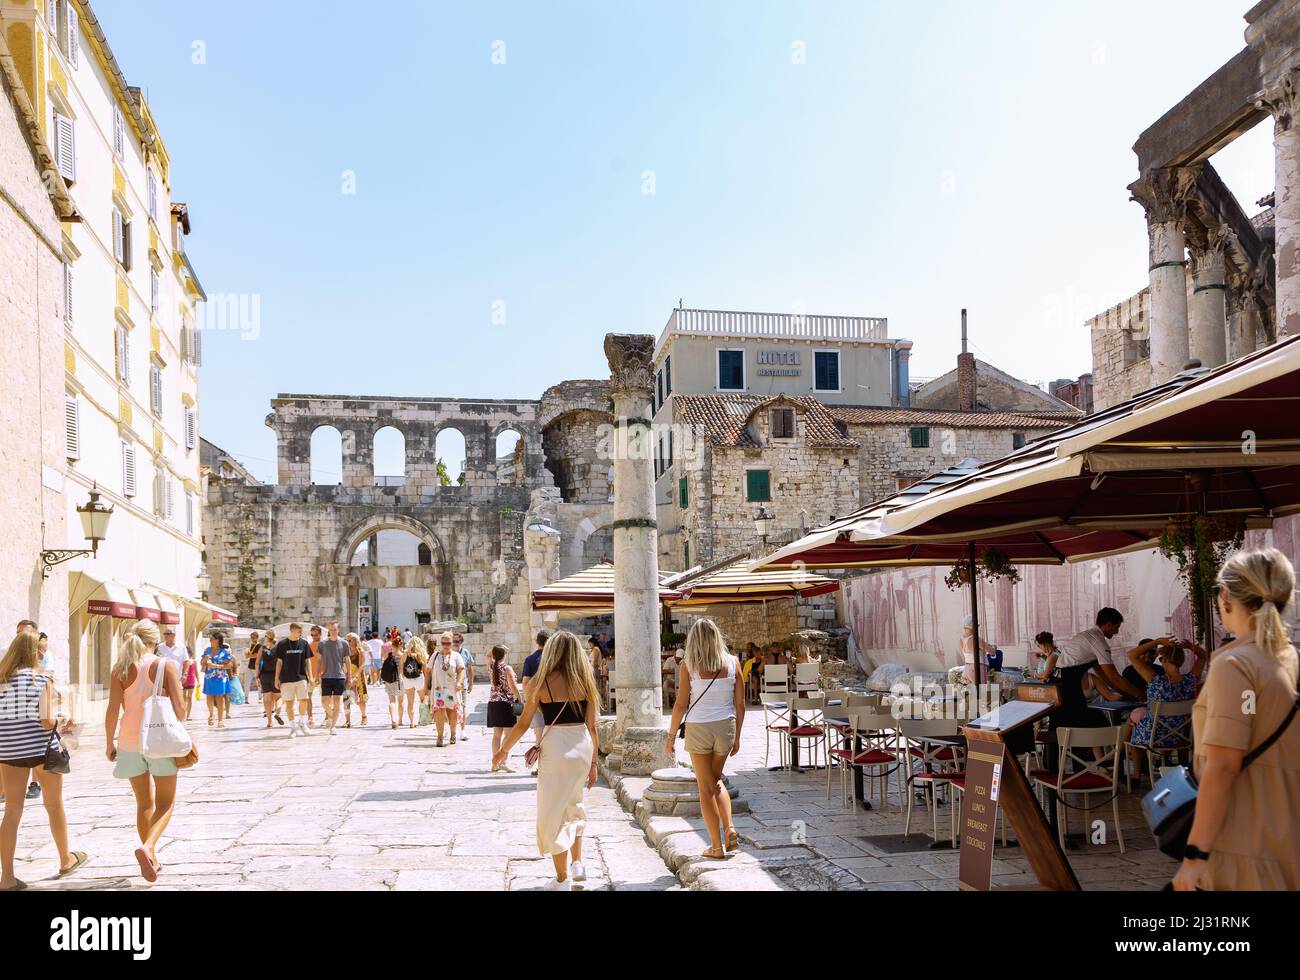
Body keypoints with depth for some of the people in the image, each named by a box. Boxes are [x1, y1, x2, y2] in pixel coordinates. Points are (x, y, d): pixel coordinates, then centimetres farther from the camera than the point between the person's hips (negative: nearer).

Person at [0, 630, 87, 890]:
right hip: (40, 749, -3)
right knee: (54, 806, 15)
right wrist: (63, 724, 3)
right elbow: (47, 721, -17)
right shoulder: (42, 679, -11)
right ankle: (66, 860, 31)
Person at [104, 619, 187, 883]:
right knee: (165, 804, 8)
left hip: (130, 742, 3)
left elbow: (113, 710, -6)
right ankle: (147, 847, -17)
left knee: (144, 803, 17)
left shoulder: (120, 670, 0)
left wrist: (109, 742, 4)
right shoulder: (165, 666, -6)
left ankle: (152, 859, 21)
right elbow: (178, 707, -11)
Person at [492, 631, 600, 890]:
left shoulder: (543, 682, -5)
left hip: (556, 746, -4)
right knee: (573, 804, 26)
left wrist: (503, 750, 13)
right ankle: (578, 864, 28)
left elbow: (523, 724, -2)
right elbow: (591, 726, 4)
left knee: (552, 812, 8)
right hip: (582, 746, 5)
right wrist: (593, 763, 13)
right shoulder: (585, 682, 4)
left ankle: (563, 879, 12)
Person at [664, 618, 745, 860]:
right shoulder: (732, 663, -1)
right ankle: (729, 831, 9)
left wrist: (671, 736, 2)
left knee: (706, 787, 9)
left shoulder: (688, 666, -8)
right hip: (726, 726, 3)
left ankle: (717, 847, 12)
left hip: (698, 729, -3)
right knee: (716, 780, 24)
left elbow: (681, 704, -8)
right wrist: (737, 736, 13)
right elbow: (740, 704, 3)